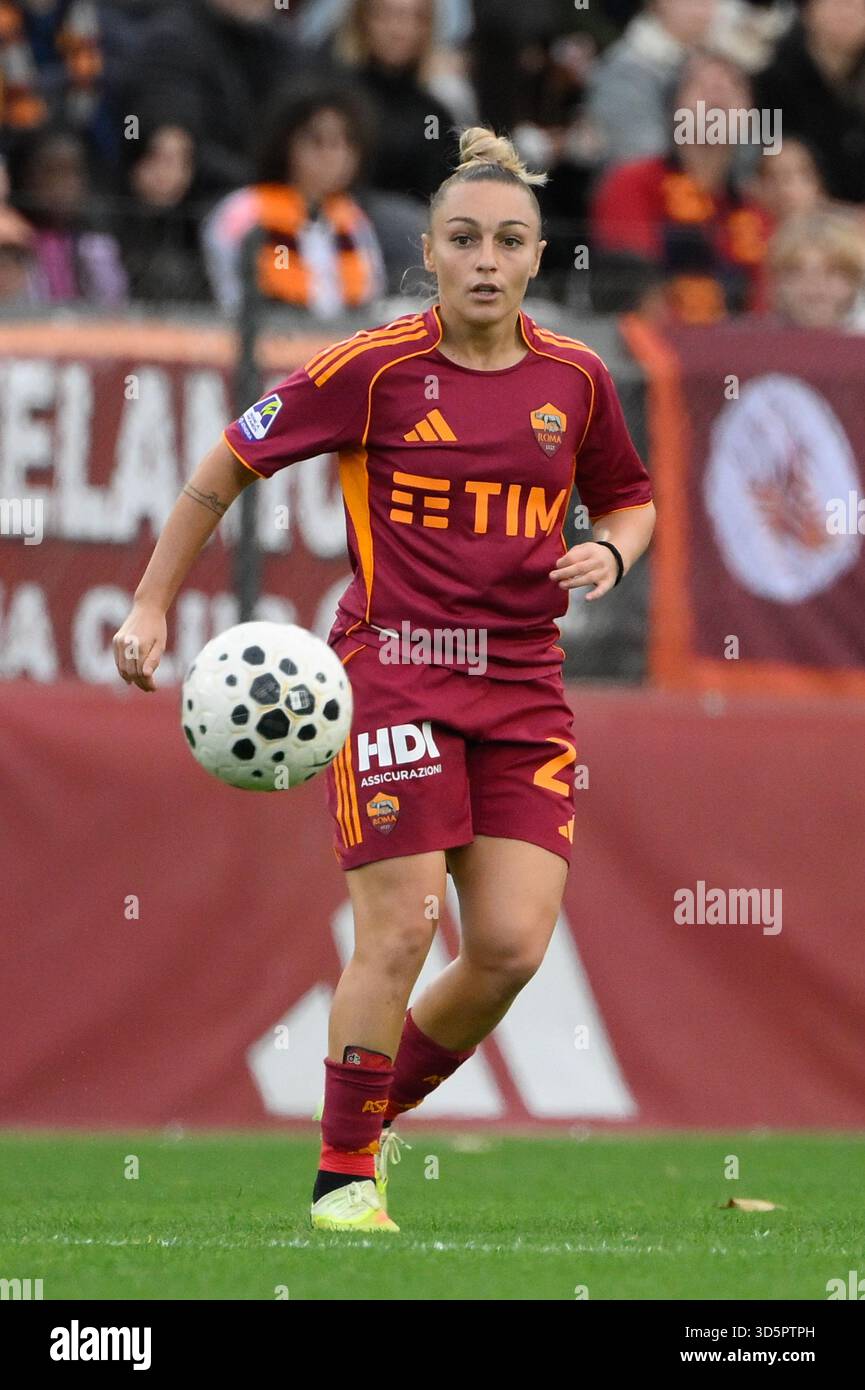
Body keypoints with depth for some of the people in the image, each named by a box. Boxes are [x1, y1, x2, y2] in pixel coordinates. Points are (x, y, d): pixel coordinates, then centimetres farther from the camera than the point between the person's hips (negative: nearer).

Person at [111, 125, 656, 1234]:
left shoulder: (575, 379, 6)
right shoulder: (373, 370, -6)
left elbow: (630, 499, 23)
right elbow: (227, 467, 3)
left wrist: (611, 552, 0)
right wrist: (152, 604, 0)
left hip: (524, 685, 4)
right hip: (394, 670, -4)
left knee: (513, 945, -6)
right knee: (400, 935, -11)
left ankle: (384, 1109, 19)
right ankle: (343, 1173, 3)